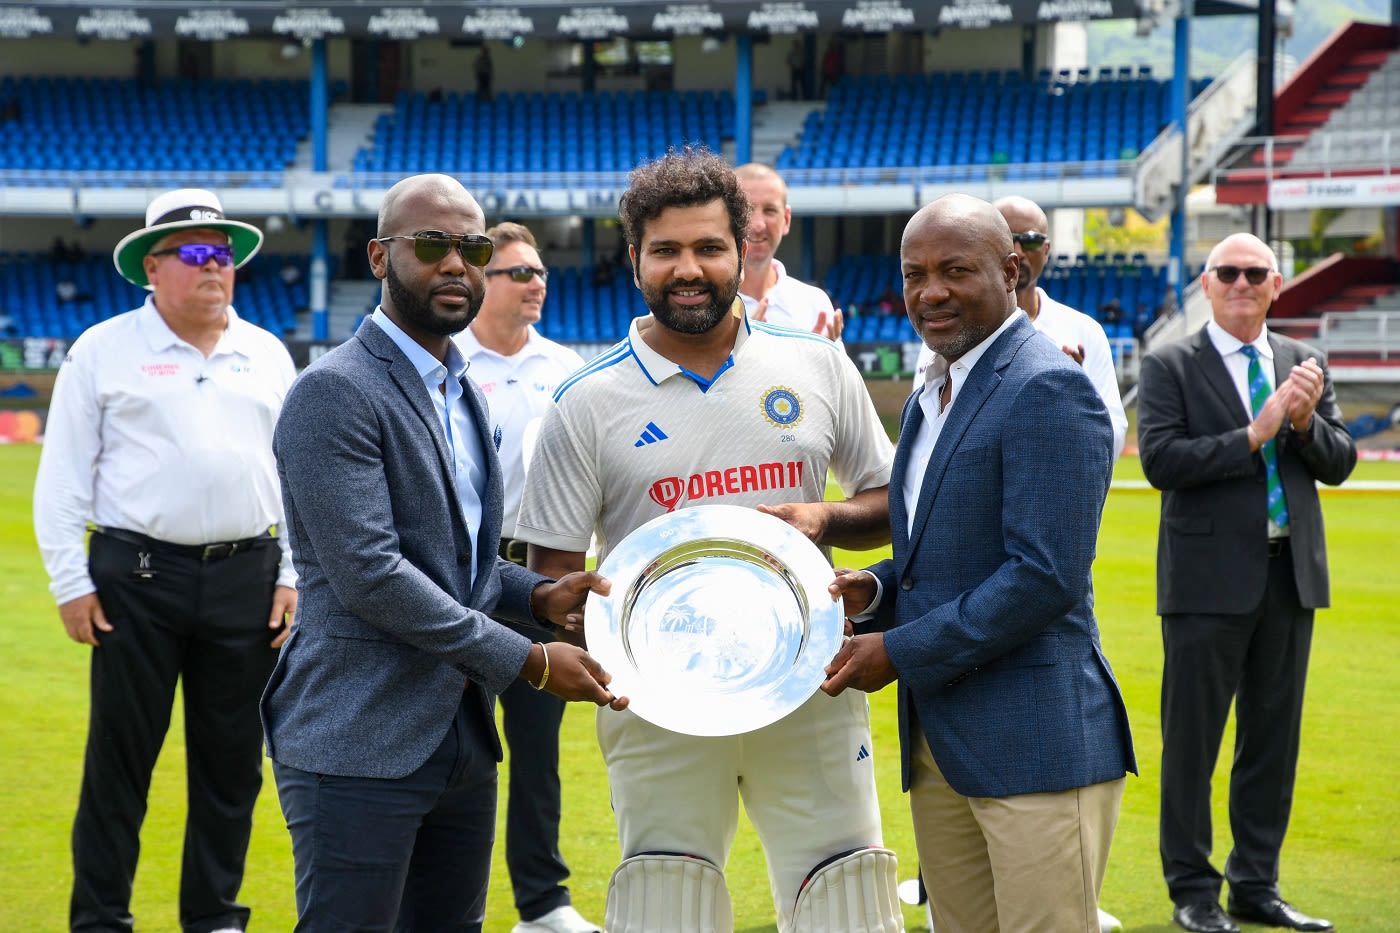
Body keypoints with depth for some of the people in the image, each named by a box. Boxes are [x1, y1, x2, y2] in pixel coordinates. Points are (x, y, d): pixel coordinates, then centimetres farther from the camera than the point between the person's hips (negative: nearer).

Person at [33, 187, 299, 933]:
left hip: (246, 577, 3)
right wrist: (70, 582, -5)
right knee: (119, 758, 1)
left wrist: (294, 576, 6)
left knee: (232, 760, 8)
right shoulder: (104, 351, 1)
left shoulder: (267, 355, 11)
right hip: (137, 578, -3)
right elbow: (63, 476, 1)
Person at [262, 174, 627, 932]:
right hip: (358, 746, -8)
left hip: (462, 739, 8)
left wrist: (539, 597, 3)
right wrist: (528, 662, -17)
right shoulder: (334, 393, -12)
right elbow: (369, 574, -20)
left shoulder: (464, 394, 17)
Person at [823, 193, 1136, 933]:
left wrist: (900, 651, -16)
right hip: (937, 745, 9)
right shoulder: (930, 400, 17)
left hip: (1036, 745, -9)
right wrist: (877, 590, 4)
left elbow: (1046, 576, -20)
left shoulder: (1048, 390, -13)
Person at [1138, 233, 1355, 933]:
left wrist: (1306, 422, -14)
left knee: (1274, 738, 11)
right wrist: (1255, 434, -21)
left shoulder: (1303, 363, 10)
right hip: (1209, 579, -5)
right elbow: (1160, 460, -15)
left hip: (1290, 575, 5)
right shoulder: (1170, 367, -3)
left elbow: (1340, 463, 6)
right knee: (1193, 740, 2)